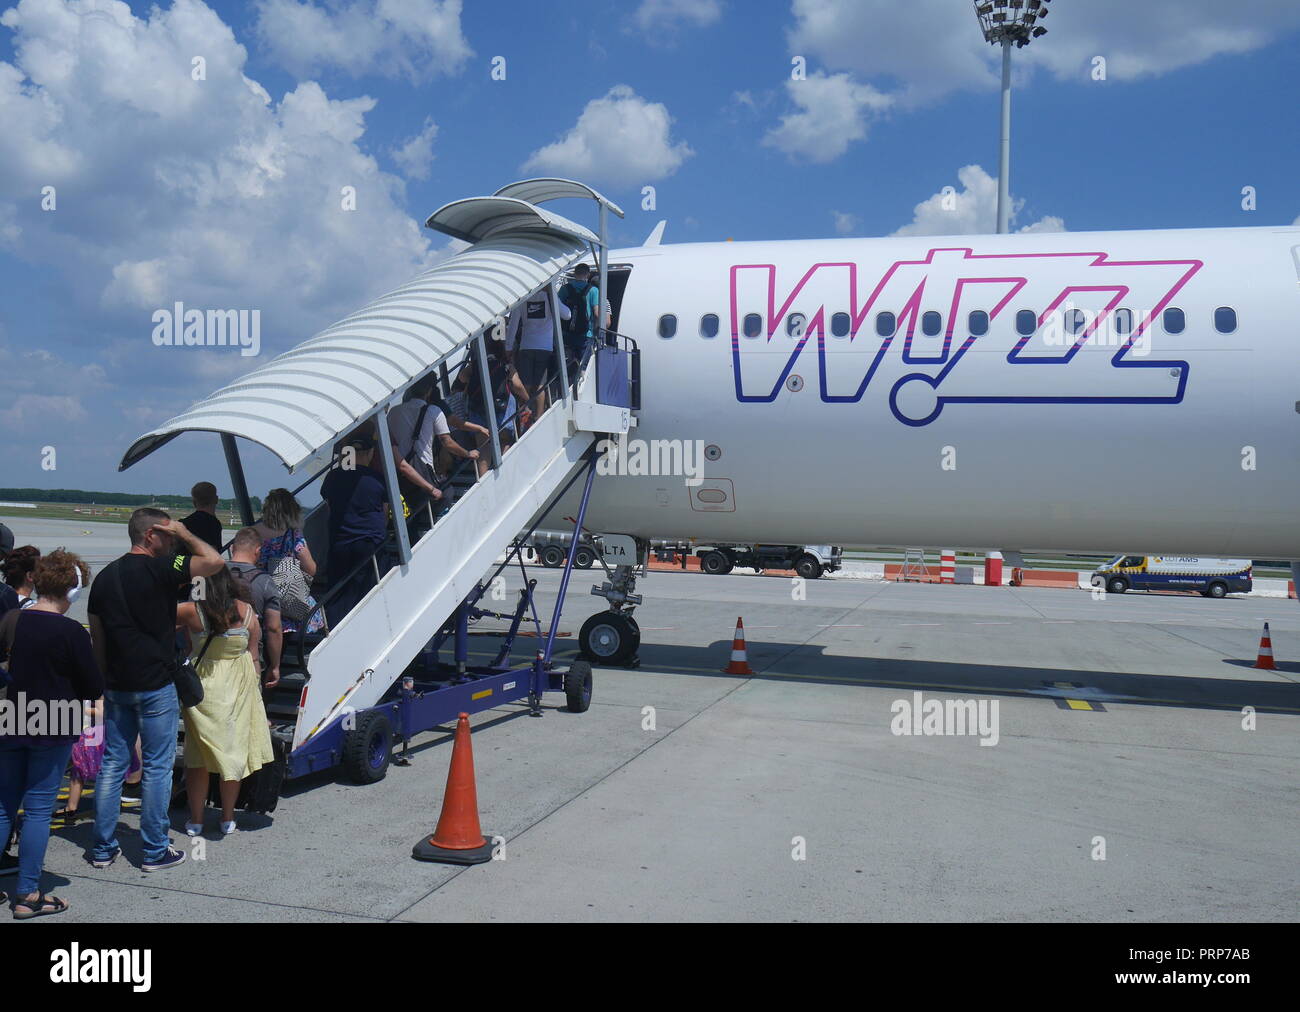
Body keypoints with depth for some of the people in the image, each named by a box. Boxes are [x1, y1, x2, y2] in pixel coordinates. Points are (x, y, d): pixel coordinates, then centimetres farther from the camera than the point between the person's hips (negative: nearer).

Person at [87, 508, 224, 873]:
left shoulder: (105, 576, 9)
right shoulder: (159, 569, -14)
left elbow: (97, 636, 13)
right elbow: (215, 561, -18)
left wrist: (106, 679, 21)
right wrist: (184, 534, -4)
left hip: (117, 687, 7)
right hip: (155, 686, -7)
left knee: (112, 764, 13)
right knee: (157, 768, 2)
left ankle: (103, 848, 19)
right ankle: (155, 851, 9)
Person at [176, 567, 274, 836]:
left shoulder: (191, 611, -16)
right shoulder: (246, 612, -7)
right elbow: (253, 656, 0)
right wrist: (254, 686, 10)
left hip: (202, 686, -2)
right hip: (238, 687, 2)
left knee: (197, 754, 11)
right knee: (233, 748, 11)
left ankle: (196, 820, 18)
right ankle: (228, 819, 20)